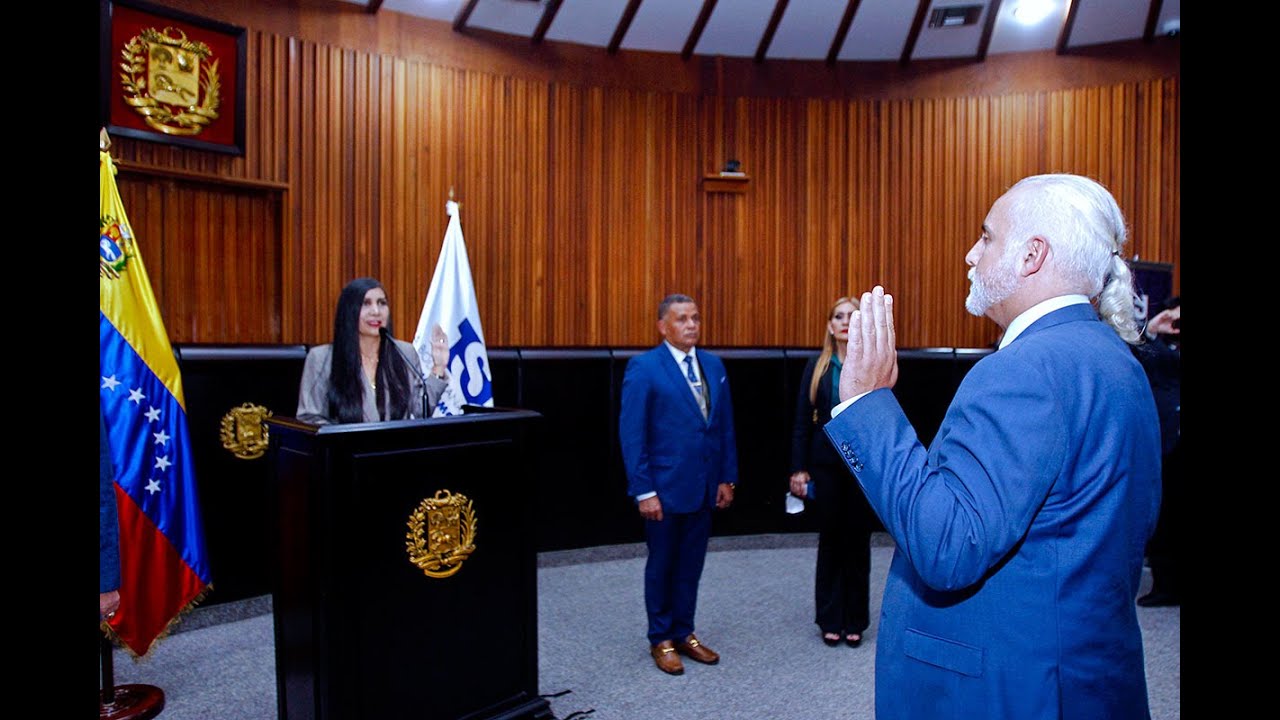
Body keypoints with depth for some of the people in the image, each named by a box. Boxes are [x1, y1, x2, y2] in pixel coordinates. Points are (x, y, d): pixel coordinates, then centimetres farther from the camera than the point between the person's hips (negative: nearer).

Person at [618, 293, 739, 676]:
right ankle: (661, 640, 29)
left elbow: (725, 426, 9)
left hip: (704, 486, 5)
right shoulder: (644, 367, -10)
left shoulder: (713, 365, 6)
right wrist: (644, 490, -14)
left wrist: (727, 478, 7)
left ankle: (684, 633, 33)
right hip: (665, 487, -5)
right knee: (662, 565, 12)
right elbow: (631, 433, -12)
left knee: (691, 565, 15)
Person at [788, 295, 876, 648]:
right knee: (830, 540, 11)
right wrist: (799, 469, -1)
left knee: (858, 541, 10)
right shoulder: (816, 366, 2)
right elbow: (802, 421, 2)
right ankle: (830, 620, 25)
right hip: (826, 463, 1)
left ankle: (855, 621, 26)